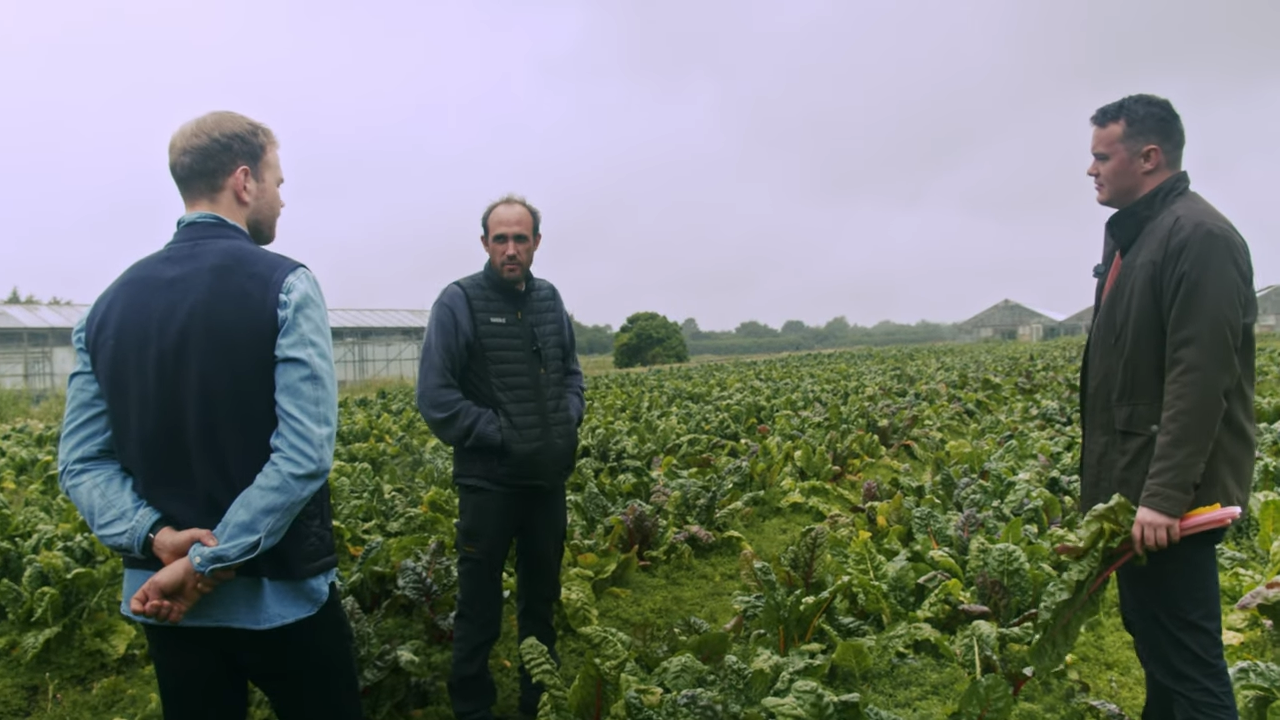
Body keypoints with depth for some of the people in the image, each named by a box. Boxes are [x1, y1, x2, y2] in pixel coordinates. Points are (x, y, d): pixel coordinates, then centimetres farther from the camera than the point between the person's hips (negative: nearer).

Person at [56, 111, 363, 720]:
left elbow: (81, 461, 0)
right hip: (280, 595, -5)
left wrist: (154, 537, -12)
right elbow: (303, 455, -23)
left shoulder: (109, 303, 4)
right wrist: (208, 564, -17)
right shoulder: (284, 286, -14)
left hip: (162, 596, 5)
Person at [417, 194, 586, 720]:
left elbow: (571, 374, 18)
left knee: (542, 600, 18)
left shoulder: (550, 299, 8)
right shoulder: (458, 302, -10)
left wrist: (568, 424, 0)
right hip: (489, 480, -5)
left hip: (548, 478, 6)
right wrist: (499, 435, -16)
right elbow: (435, 396, -12)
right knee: (479, 609, 6)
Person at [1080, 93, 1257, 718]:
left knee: (1184, 663, -3)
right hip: (1134, 483, 10)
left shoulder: (1200, 236, -15)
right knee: (1154, 639, 20)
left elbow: (1202, 380, -23)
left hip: (1169, 493, -10)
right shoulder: (1131, 235, 16)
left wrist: (1165, 495, -27)